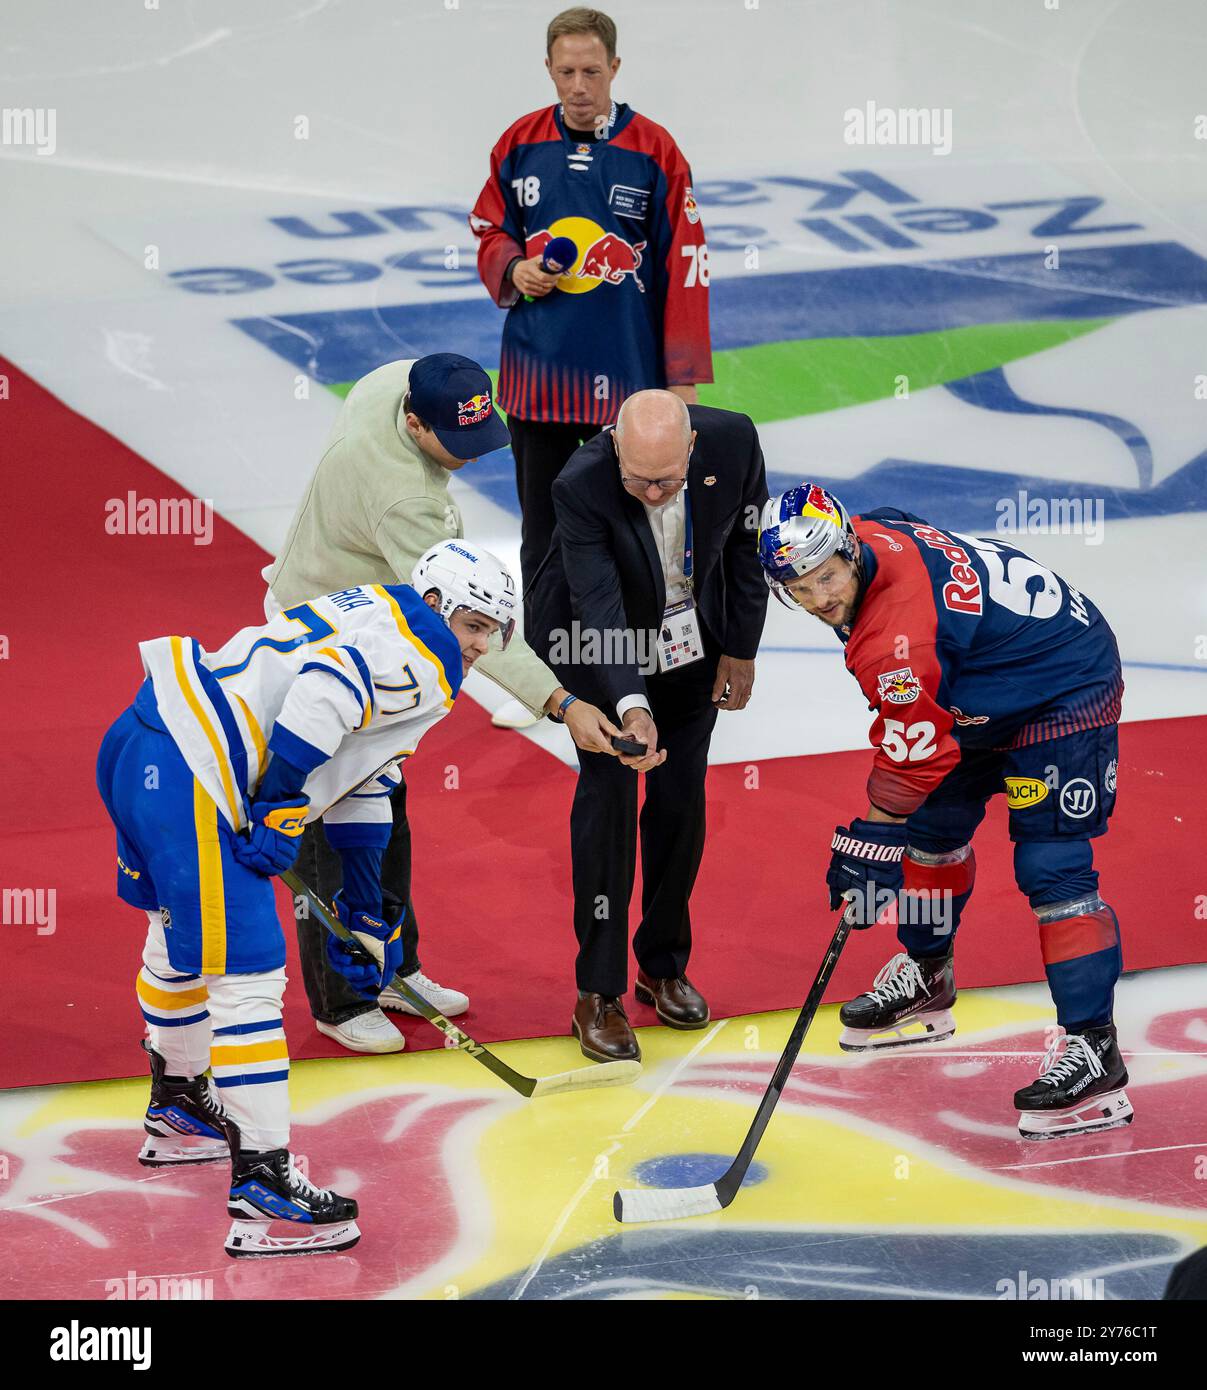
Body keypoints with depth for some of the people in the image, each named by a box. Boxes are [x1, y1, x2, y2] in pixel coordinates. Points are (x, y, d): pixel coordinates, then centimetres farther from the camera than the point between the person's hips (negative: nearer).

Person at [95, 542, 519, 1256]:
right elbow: (323, 690, -24)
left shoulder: (380, 623, 27)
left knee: (183, 935, 30)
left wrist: (371, 916, 28)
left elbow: (360, 791, 29)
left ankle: (178, 1105, 51)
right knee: (247, 973, -10)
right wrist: (281, 808, -19)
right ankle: (263, 1187, -10)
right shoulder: (423, 659, -4)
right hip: (188, 774, -11)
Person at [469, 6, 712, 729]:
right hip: (537, 374, 3)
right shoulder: (520, 144, 2)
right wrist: (512, 270, -9)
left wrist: (683, 377, -6)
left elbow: (684, 268, -4)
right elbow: (491, 232, 14)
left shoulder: (654, 152, -6)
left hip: (626, 374, -3)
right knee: (544, 527, 11)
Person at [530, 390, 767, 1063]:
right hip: (600, 644, -3)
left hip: (691, 641, 3)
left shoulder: (733, 440, -25)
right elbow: (598, 605, -37)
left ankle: (665, 966, 23)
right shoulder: (582, 486, -35)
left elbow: (748, 539, -7)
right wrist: (631, 708, -50)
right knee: (608, 794, -9)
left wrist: (741, 649, 0)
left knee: (682, 799, 7)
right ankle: (599, 994, -2)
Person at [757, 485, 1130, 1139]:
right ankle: (926, 978, 38)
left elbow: (912, 752, -27)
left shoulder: (897, 634, -35)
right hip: (985, 688, 11)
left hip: (1064, 692, -10)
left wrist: (869, 841, -17)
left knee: (1051, 865, -17)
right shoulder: (875, 534, -9)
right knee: (933, 826, 18)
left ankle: (1092, 1051, -16)